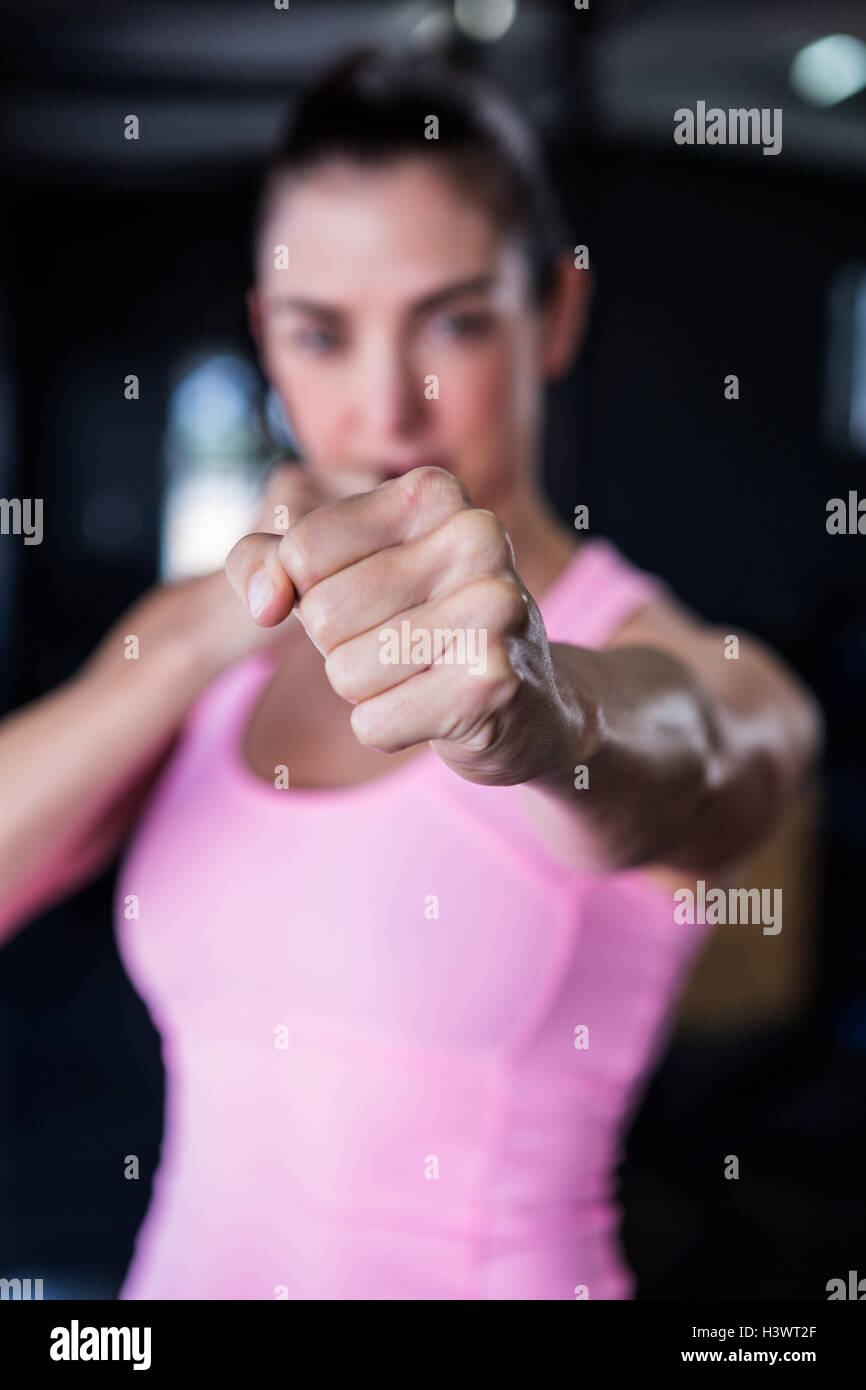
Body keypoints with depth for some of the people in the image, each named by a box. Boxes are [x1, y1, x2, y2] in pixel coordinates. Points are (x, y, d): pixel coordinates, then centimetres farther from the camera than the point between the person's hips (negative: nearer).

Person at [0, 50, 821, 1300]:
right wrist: (214, 630, -19)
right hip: (191, 1261, 4)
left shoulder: (682, 671, -13)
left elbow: (691, 765, -36)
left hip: (486, 1270, -4)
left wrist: (545, 712, -56)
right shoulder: (192, 641, 1)